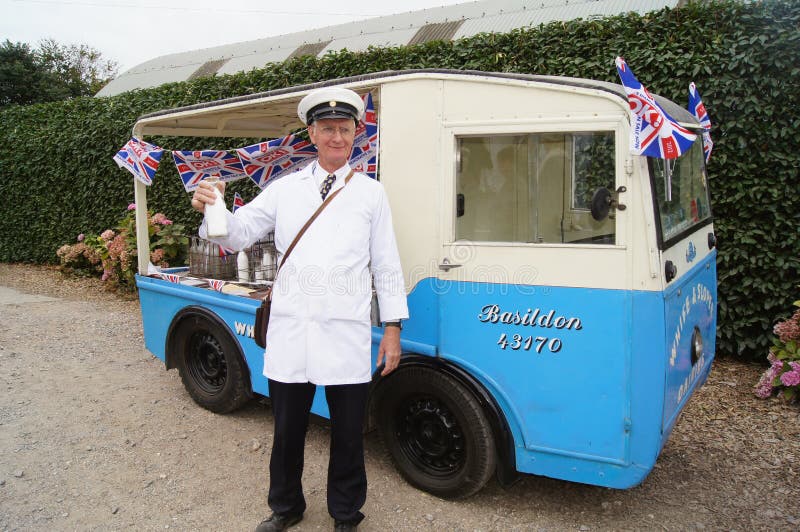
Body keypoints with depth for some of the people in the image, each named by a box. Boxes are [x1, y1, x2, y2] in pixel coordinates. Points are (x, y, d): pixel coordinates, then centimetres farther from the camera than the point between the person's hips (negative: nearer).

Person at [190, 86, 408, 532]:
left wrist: (393, 328, 1)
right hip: (290, 334, 2)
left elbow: (386, 265, 5)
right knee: (287, 430, 15)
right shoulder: (285, 189, 9)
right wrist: (213, 210, -12)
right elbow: (239, 234, 9)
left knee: (348, 434, 10)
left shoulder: (372, 193, 6)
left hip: (347, 338, -1)